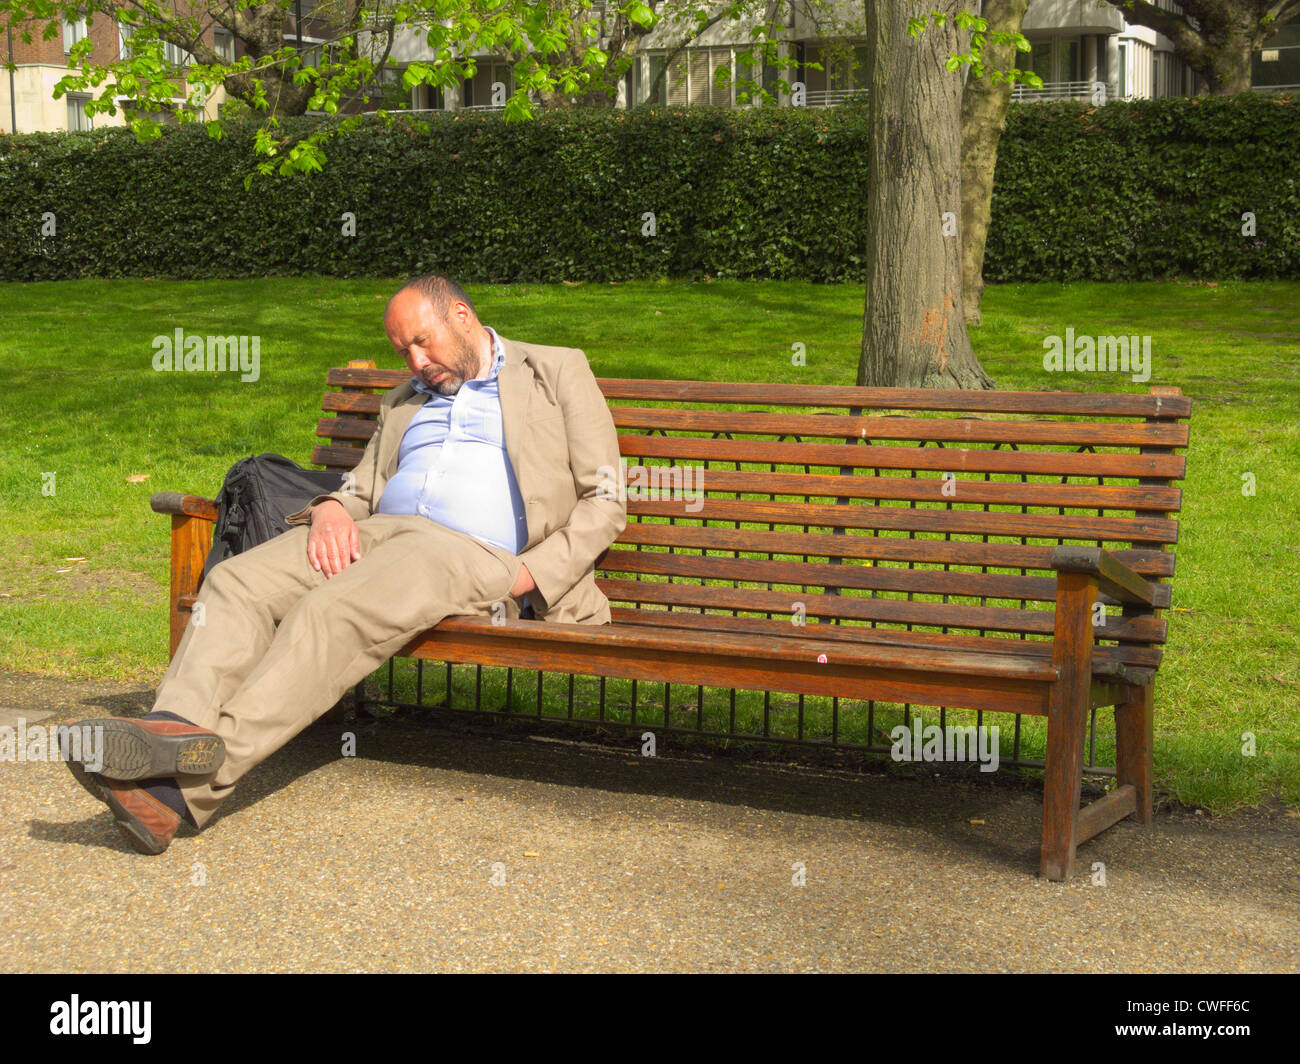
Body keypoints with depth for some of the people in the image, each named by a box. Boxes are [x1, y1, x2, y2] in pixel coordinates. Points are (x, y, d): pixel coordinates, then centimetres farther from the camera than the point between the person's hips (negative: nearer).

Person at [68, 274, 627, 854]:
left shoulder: (559, 371, 15)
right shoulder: (402, 403, 33)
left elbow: (605, 499, 7)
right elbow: (359, 490, 27)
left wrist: (531, 576, -9)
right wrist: (331, 509, 0)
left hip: (475, 553, -6)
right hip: (381, 532, 7)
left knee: (335, 610, -34)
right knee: (234, 582, -21)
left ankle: (196, 780, -45)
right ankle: (174, 734, -40)